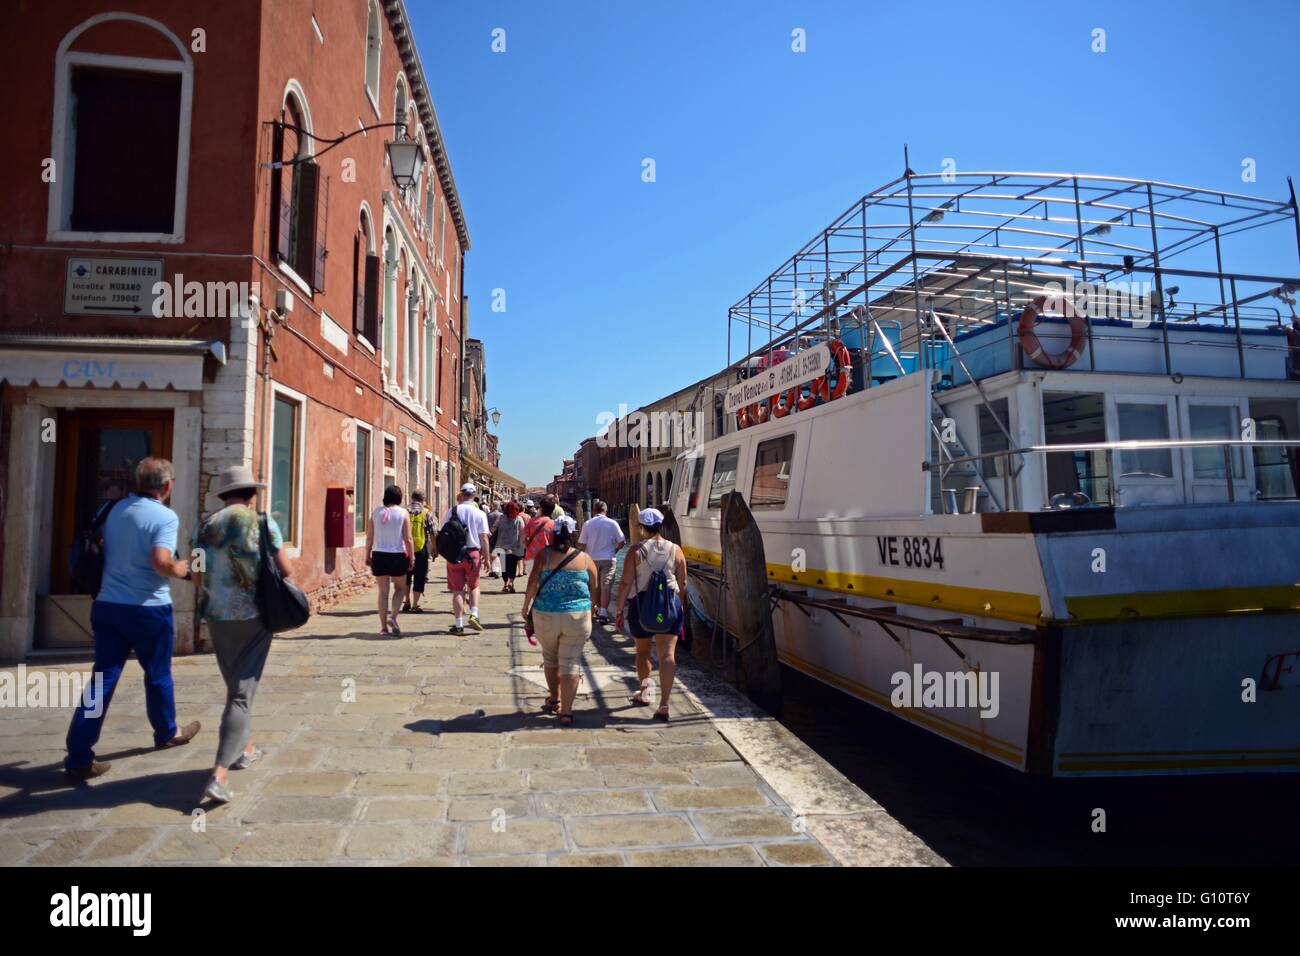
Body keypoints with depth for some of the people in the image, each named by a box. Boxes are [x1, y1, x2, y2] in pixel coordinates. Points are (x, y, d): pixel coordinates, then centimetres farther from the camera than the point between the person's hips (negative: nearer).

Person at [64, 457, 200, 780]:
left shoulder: (116, 509, 8)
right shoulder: (165, 517, -14)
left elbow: (105, 553, 18)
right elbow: (161, 561, -26)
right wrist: (180, 570, -7)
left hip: (107, 605, 5)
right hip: (148, 609, -5)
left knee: (102, 678, 5)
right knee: (158, 675, 14)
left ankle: (79, 756, 2)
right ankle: (167, 733, 33)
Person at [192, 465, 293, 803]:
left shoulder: (206, 526, 2)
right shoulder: (263, 522, -7)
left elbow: (197, 579, 5)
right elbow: (286, 570, -4)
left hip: (217, 617, 4)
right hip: (254, 616, -4)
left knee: (235, 686, 22)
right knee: (243, 693, -2)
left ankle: (245, 749, 37)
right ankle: (219, 776, -11)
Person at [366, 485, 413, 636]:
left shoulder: (376, 512, 3)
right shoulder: (403, 513, -5)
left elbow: (369, 537, 6)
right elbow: (408, 539, -7)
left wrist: (368, 555, 16)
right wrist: (412, 558, -1)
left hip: (379, 555, 2)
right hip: (397, 556, -2)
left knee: (383, 591, 8)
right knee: (400, 588, 16)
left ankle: (383, 627, 9)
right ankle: (393, 616, -4)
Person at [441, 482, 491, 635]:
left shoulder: (451, 512, -1)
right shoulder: (479, 513, -4)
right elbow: (484, 538, -6)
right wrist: (486, 557, 1)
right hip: (473, 553, 0)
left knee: (457, 590, 6)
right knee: (474, 586, 19)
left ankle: (459, 624, 8)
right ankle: (474, 615, 1)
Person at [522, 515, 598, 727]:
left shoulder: (544, 555, -5)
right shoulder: (585, 559, 0)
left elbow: (532, 584, -8)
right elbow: (593, 591, 6)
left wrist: (526, 607, 6)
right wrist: (589, 612, 20)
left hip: (545, 616, 1)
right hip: (578, 616, 0)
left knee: (550, 657, 22)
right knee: (571, 662, 5)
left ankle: (554, 700, 35)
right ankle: (566, 711, 3)